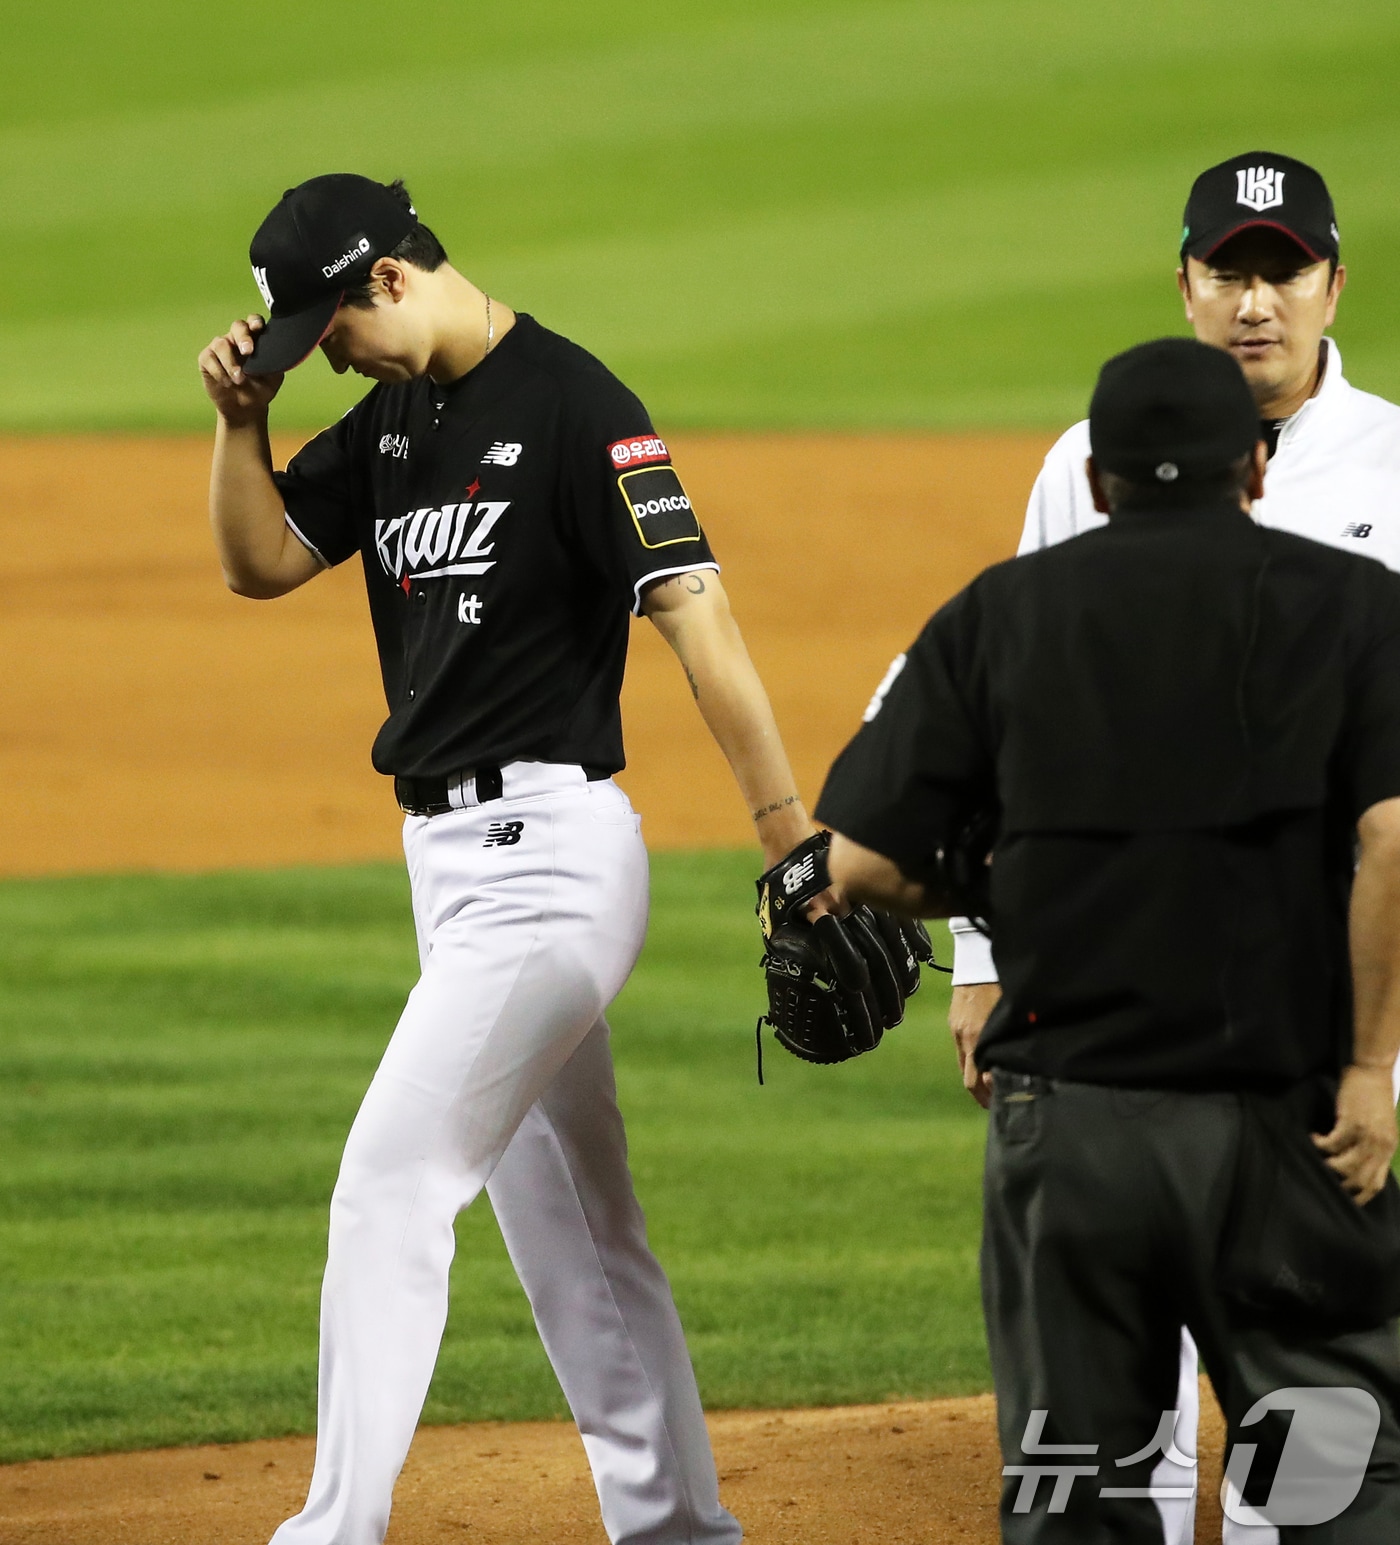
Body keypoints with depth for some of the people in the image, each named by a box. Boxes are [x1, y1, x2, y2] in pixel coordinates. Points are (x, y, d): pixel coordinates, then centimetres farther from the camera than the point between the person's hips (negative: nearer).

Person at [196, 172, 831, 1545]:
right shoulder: (399, 413, 12)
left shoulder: (572, 408, -14)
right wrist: (240, 415, 1)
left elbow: (695, 612, -20)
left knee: (390, 1183, -14)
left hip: (546, 853, -9)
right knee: (566, 1219, 13)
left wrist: (790, 835, -25)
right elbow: (259, 560, 18)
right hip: (449, 854, 9)